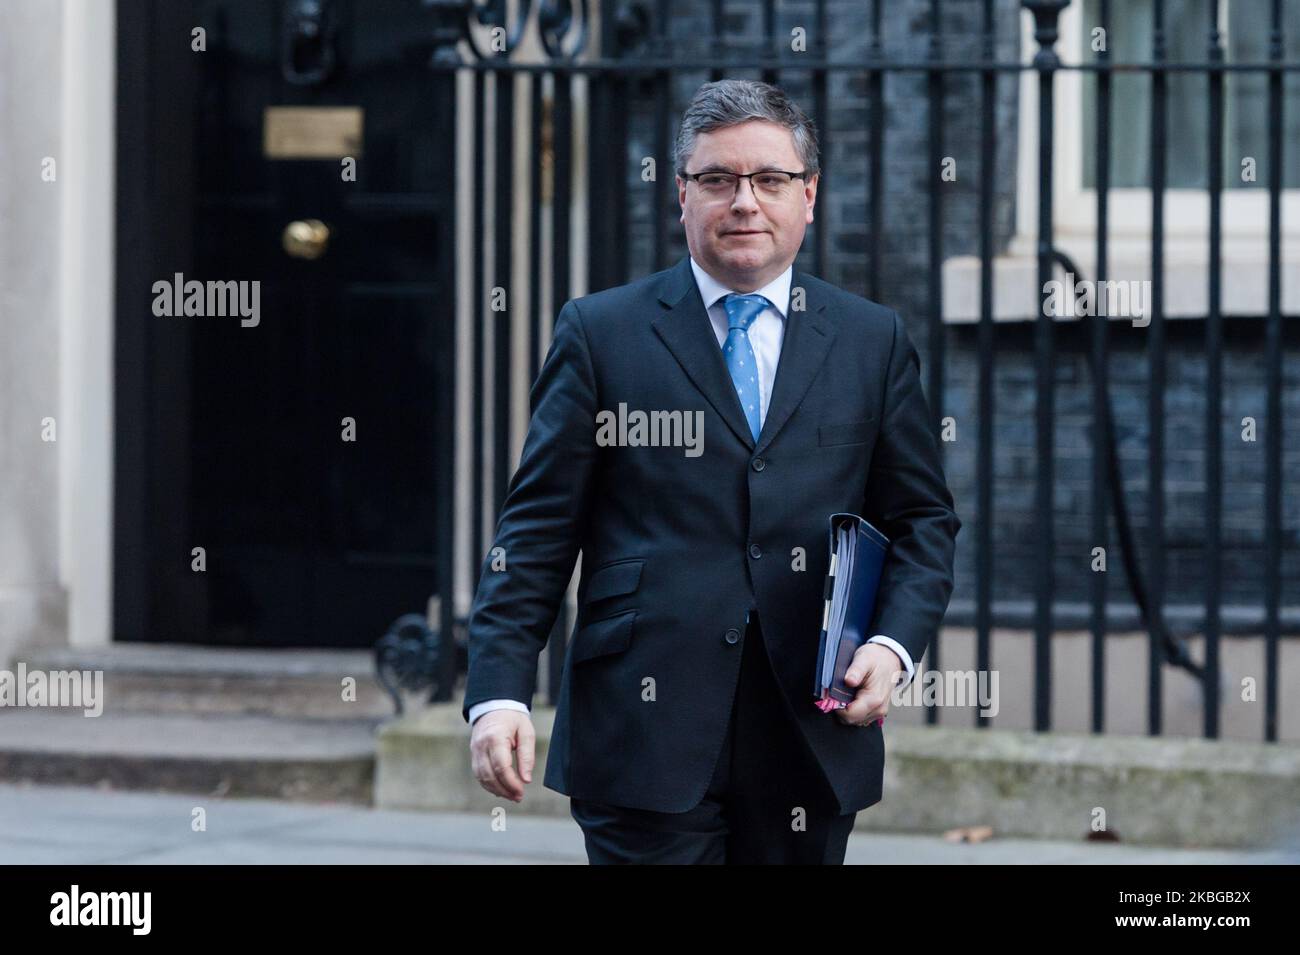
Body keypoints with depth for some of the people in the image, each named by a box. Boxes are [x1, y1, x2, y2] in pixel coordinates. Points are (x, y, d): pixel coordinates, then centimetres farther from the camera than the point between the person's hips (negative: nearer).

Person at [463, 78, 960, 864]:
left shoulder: (874, 342, 12)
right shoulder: (599, 334, 5)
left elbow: (923, 520, 14)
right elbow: (537, 531, 2)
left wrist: (894, 645, -4)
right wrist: (500, 693, -8)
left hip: (810, 732, 3)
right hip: (647, 733, -3)